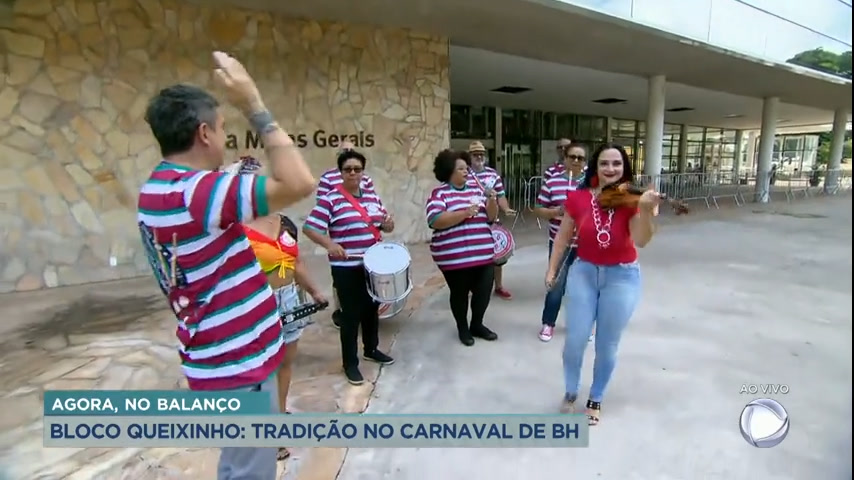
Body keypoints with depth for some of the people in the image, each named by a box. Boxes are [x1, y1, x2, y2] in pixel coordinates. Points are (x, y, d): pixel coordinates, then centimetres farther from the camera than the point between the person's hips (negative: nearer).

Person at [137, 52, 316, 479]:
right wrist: (253, 105, -26)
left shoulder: (157, 191, 7)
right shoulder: (193, 191, -25)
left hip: (227, 356, 10)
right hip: (238, 364, -10)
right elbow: (299, 183, -34)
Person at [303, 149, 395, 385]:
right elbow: (309, 228, -15)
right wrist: (330, 244, -30)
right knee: (351, 314, 3)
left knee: (372, 308, 19)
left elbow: (385, 226, 16)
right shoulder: (330, 199, -10)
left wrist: (389, 223, -8)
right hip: (347, 268, -6)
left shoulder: (372, 196, 9)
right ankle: (350, 363, 19)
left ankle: (371, 349, 40)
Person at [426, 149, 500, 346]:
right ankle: (462, 328, 30)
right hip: (455, 256, -5)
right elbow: (435, 221, -20)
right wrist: (465, 213, -23)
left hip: (483, 253, 5)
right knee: (460, 293, 9)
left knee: (484, 290, 10)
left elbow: (490, 217, 12)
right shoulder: (439, 193, -6)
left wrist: (492, 200, -8)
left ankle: (477, 325, 33)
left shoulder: (476, 190, 11)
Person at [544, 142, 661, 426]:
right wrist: (551, 270, 4)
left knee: (607, 346, 10)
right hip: (583, 272, 1)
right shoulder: (578, 198, -6)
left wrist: (647, 210, -37)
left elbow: (641, 240, -22)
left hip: (622, 277, -1)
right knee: (575, 340, 5)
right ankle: (570, 393, 31)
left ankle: (595, 400, 33)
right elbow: (562, 238, 4)